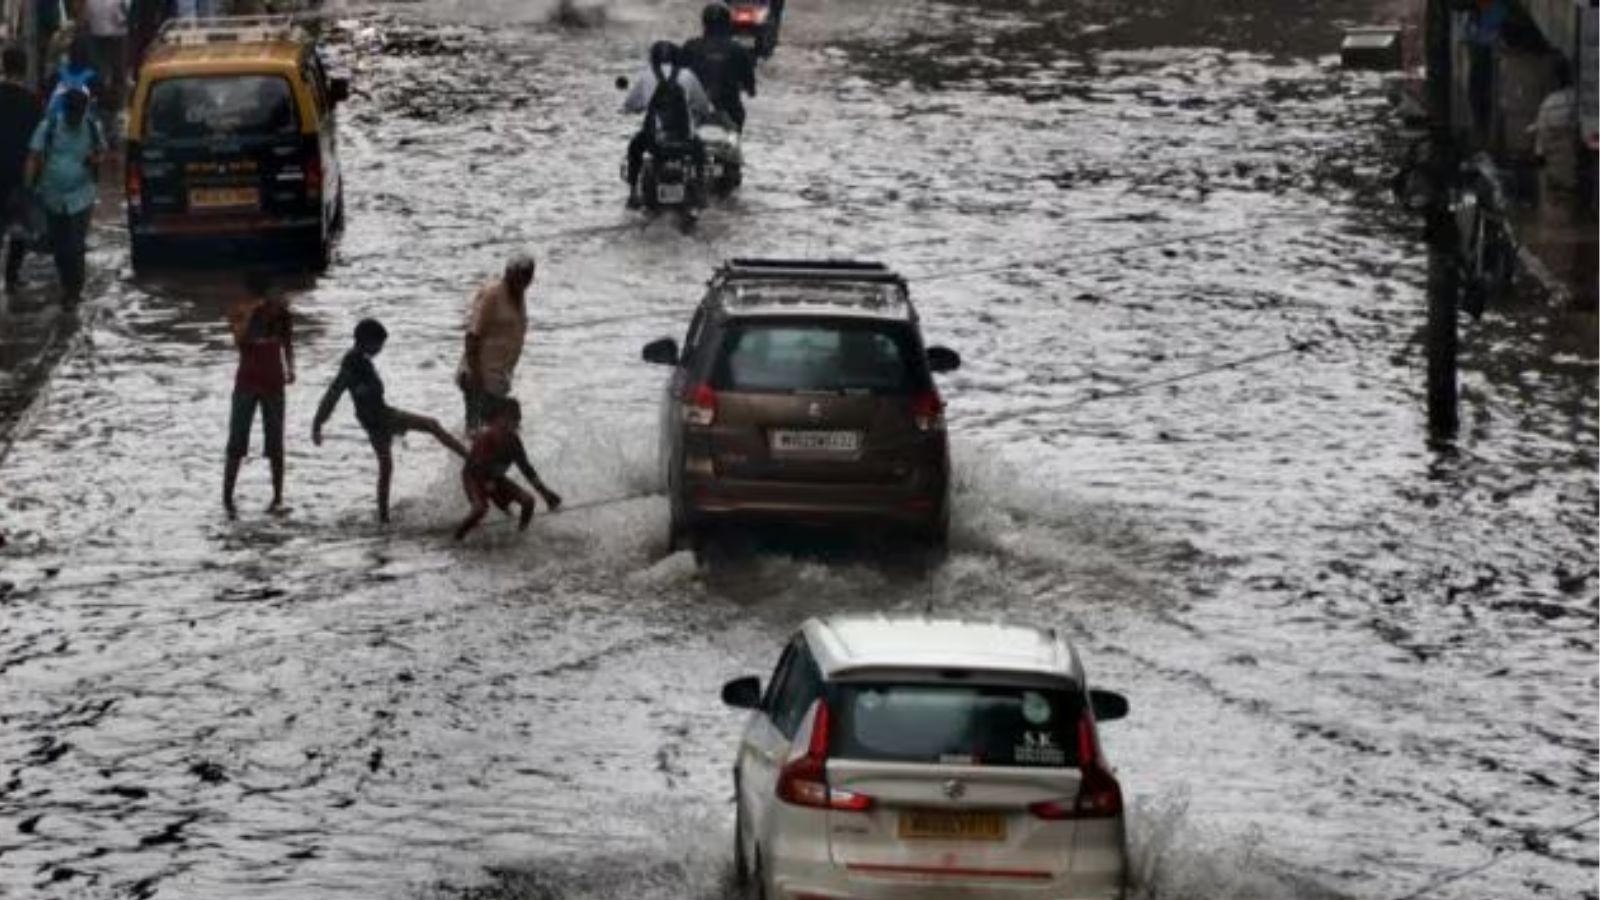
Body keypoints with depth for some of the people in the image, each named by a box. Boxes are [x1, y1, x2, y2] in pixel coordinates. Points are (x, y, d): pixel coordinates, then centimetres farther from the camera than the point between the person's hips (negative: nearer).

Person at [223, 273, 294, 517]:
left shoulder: (279, 311, -2)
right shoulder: (242, 313, -6)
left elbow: (287, 341, 12)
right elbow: (238, 341, -23)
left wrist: (290, 369, 3)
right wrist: (249, 314, -30)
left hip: (273, 384, 1)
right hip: (246, 384, -1)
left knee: (275, 444, 5)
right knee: (236, 444, -4)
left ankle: (278, 498, 11)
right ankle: (227, 498, -1)